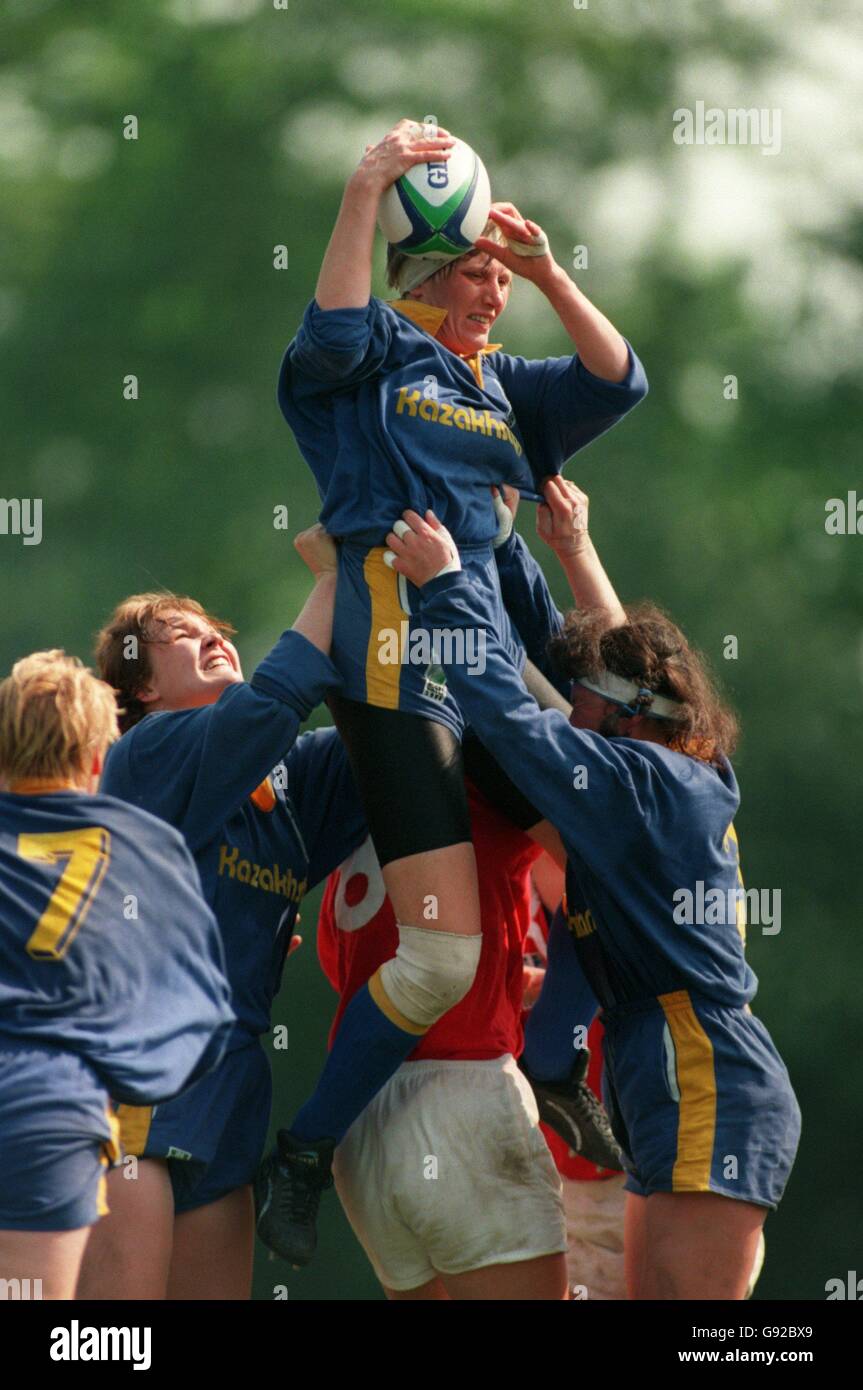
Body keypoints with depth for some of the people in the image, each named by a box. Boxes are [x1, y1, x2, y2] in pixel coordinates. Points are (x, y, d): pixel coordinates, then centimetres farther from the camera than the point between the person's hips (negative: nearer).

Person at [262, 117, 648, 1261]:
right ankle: (300, 1158, -6)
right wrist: (363, 196, -22)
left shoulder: (501, 387, 21)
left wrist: (547, 270, 4)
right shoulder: (377, 358, 4)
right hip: (397, 651, -8)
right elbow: (332, 338, -18)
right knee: (444, 952, -16)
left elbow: (615, 382, 12)